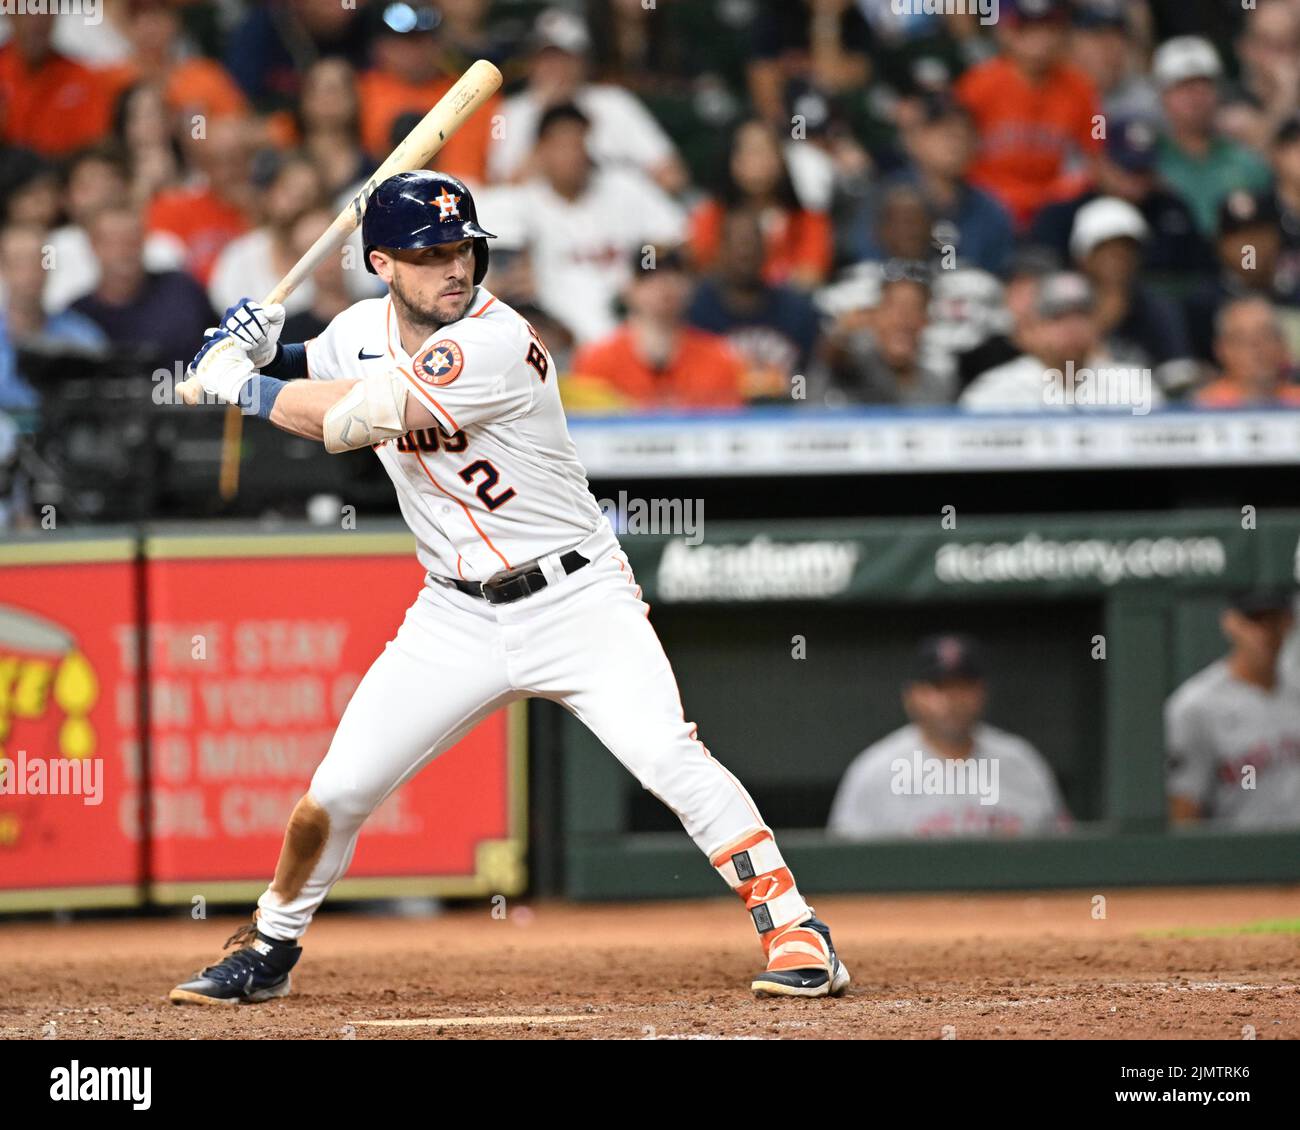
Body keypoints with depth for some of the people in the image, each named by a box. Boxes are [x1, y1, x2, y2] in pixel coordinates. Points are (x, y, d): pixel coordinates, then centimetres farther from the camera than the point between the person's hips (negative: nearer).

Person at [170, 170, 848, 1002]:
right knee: (338, 788, 1)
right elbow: (309, 385, 22)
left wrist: (241, 383, -12)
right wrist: (262, 352, -1)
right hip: (457, 617, 6)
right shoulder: (366, 330, 1)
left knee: (669, 758, -24)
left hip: (575, 601, -6)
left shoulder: (496, 345, -23)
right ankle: (270, 948, 23)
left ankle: (795, 931, -17)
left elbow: (350, 420, -24)